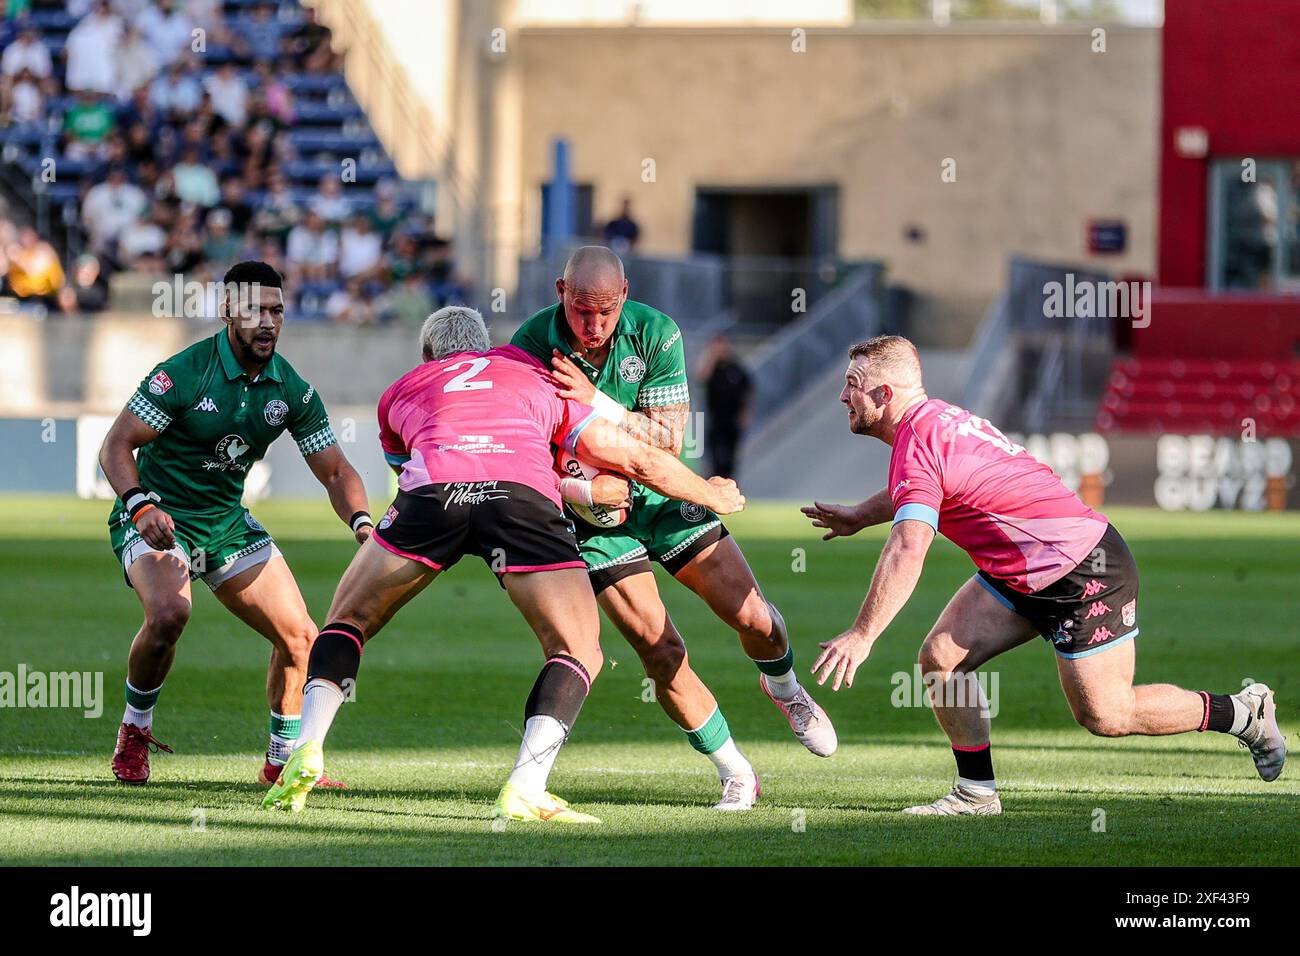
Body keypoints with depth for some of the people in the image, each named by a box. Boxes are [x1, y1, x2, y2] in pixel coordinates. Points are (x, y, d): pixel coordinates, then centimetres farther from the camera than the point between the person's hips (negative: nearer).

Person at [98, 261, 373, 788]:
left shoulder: (291, 390, -4)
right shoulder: (184, 373, -20)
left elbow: (334, 471, 2)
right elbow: (116, 445, -18)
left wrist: (360, 522, -19)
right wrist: (141, 506, -35)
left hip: (228, 525, 6)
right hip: (159, 520, -6)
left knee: (299, 636, -2)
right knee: (168, 614, -33)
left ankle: (283, 759, 19)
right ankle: (134, 730, -7)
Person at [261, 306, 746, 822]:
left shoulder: (400, 391, 37)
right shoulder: (537, 379, 37)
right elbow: (641, 460, 38)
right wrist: (712, 494, 58)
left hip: (433, 489, 1)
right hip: (526, 494, -1)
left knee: (348, 622, 21)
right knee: (579, 654, 12)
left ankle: (307, 748, 2)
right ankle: (525, 789, -6)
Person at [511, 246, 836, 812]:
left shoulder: (655, 333, -15)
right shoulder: (529, 346, -17)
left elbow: (670, 437, -16)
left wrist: (597, 402, -29)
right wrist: (584, 490, -30)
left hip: (664, 496, 2)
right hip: (595, 513, -2)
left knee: (752, 617, -3)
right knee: (660, 652, -13)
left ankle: (785, 689, 33)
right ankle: (734, 775, 4)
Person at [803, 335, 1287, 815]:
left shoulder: (917, 445, -24)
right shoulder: (935, 419, 5)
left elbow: (907, 553, -37)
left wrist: (861, 636, -36)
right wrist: (859, 515, 29)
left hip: (1086, 572, -10)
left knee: (1105, 715, -5)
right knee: (939, 658, -1)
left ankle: (1243, 712, 12)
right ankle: (976, 793, 6)